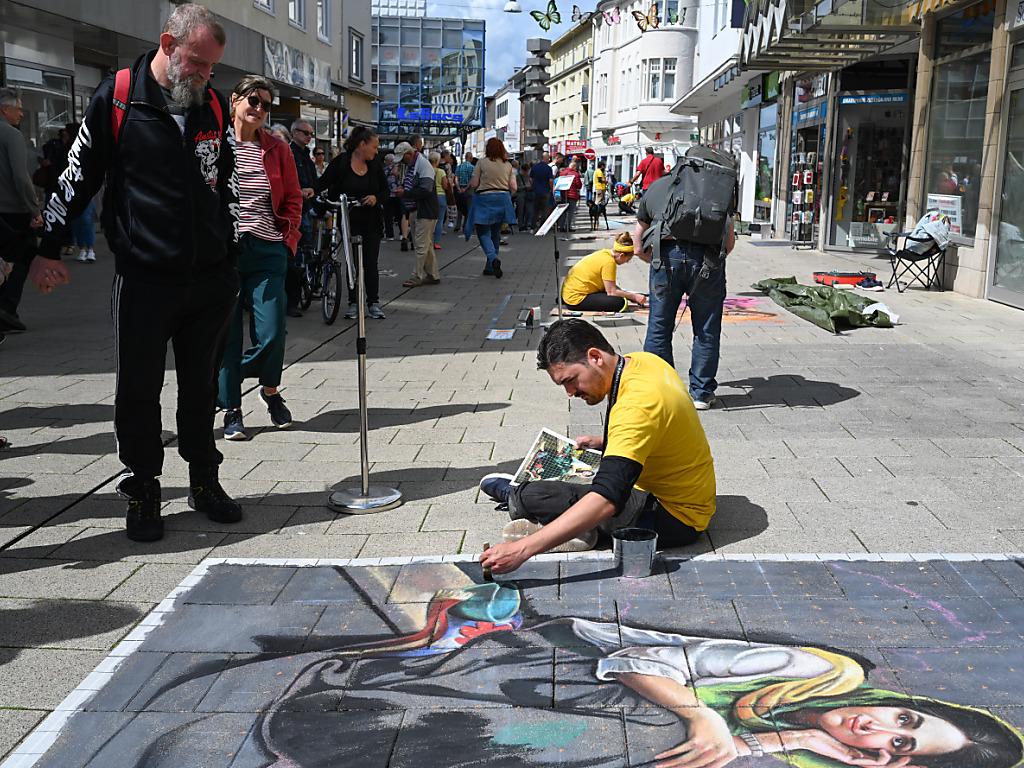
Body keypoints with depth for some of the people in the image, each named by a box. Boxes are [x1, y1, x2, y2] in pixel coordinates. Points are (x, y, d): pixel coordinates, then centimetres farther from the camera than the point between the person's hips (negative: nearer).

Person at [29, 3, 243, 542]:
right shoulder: (117, 99, -5)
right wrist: (47, 249, 3)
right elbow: (78, 177, 1)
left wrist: (230, 256, 16)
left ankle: (204, 481, 26)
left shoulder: (214, 106, 7)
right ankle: (142, 491, 19)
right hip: (143, 277, -3)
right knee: (138, 391, 4)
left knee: (201, 386, 13)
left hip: (210, 277, 4)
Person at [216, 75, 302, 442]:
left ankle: (271, 391, 27)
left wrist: (289, 239, 6)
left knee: (271, 332, -2)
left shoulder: (277, 149, 9)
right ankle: (231, 410, 15)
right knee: (226, 332, 2)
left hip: (267, 250, 2)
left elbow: (293, 199, 15)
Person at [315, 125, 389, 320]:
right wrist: (312, 191, -22)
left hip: (371, 220, 2)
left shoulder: (375, 164, 3)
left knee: (371, 262, 2)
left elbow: (385, 190, 8)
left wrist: (376, 198, -11)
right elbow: (324, 183, -4)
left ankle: (373, 303, 8)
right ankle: (353, 303, 13)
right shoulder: (341, 162, -7)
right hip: (349, 220, -2)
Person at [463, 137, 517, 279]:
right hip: (502, 199, 4)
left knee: (483, 232, 2)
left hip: (485, 199, -4)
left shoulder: (482, 162, -7)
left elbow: (474, 184, -8)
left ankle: (493, 258, -24)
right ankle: (490, 267, 20)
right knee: (496, 233, 14)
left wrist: (468, 185, 14)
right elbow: (513, 188, 2)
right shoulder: (508, 165, 4)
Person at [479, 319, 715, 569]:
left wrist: (523, 548, -44)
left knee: (534, 497, -15)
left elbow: (607, 500, -40)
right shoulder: (642, 361, -3)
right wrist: (605, 441, 8)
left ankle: (514, 495, 17)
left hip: (673, 520, -10)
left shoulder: (636, 405, -32)